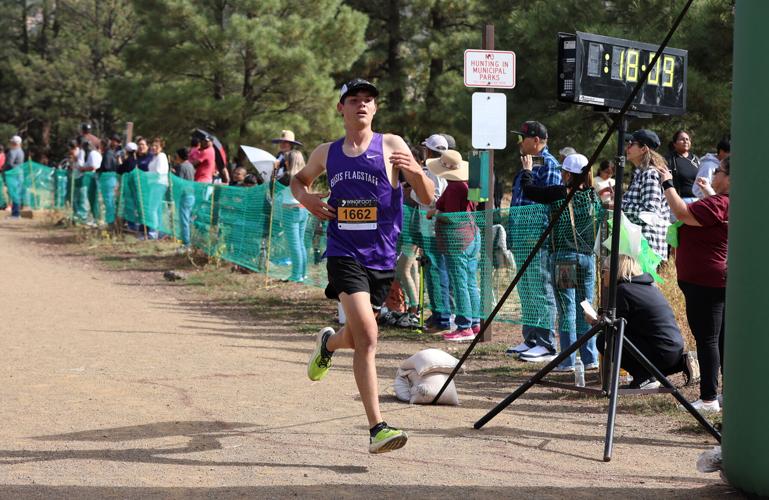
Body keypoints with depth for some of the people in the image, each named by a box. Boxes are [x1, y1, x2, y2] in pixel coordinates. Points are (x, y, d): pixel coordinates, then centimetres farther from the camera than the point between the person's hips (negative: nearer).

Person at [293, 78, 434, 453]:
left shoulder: (391, 146, 0)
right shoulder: (326, 153, 6)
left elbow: (428, 199, 0)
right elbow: (299, 179, 27)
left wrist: (416, 172, -22)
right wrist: (304, 196, 3)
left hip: (382, 257, 2)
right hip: (344, 254, -2)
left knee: (357, 337, 17)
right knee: (367, 337, -19)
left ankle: (328, 342, 56)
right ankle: (377, 429, -20)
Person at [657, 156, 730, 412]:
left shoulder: (719, 204, -19)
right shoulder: (724, 202, 12)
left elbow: (683, 213, -24)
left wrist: (668, 184, -14)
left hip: (705, 282, -10)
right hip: (721, 281, 10)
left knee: (707, 340, -7)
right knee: (723, 340, 13)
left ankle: (708, 399, -6)